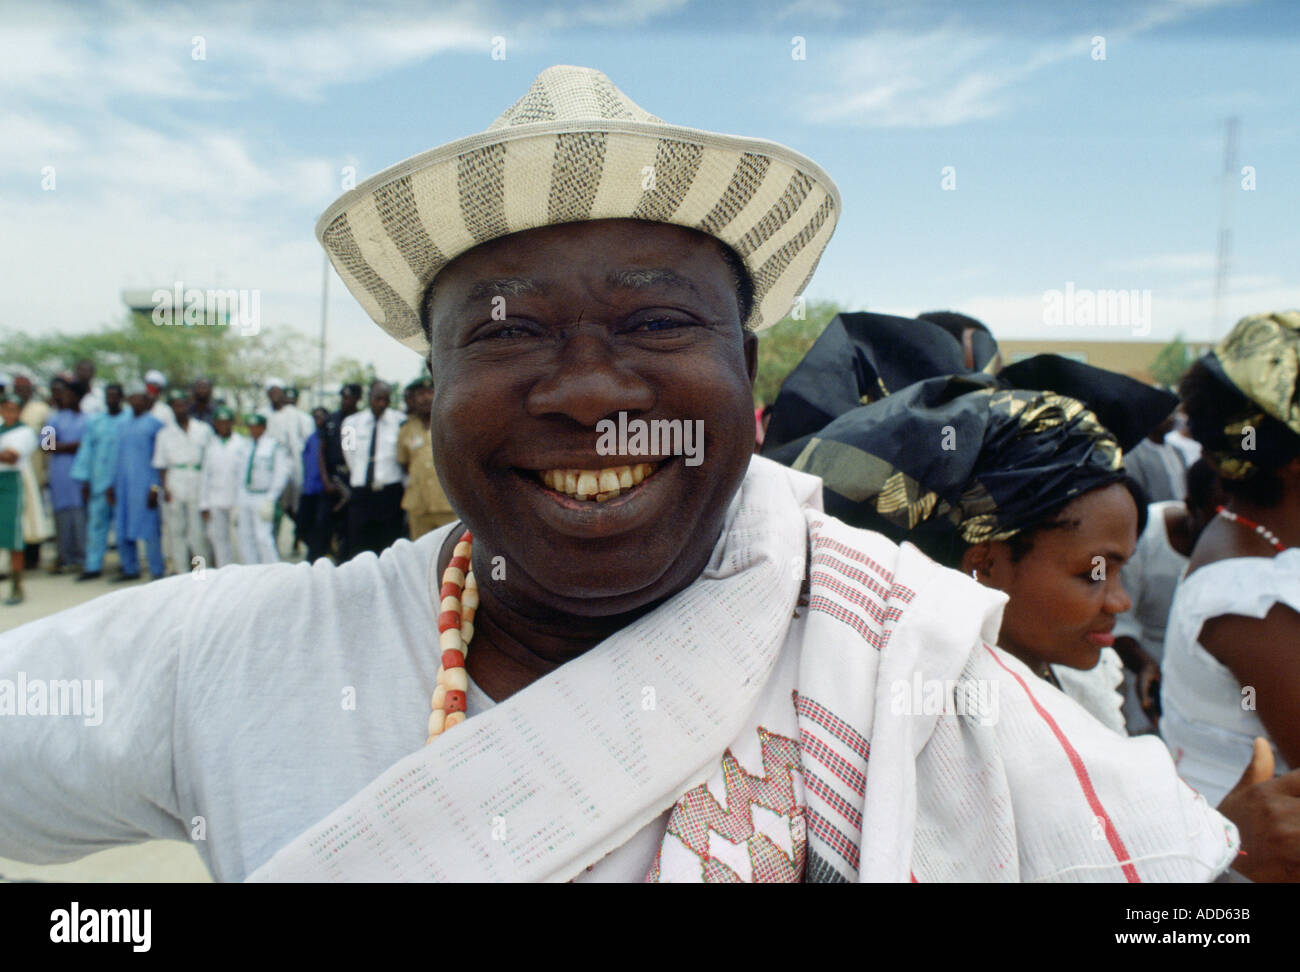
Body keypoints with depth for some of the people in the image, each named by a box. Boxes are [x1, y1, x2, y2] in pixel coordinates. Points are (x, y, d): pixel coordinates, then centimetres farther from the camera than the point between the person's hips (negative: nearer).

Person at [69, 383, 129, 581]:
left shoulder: (130, 419, -2)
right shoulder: (95, 422, 12)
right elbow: (87, 450, 13)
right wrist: (84, 480, 6)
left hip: (122, 482, -4)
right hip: (98, 481, 4)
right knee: (96, 522, 4)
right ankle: (93, 566, 8)